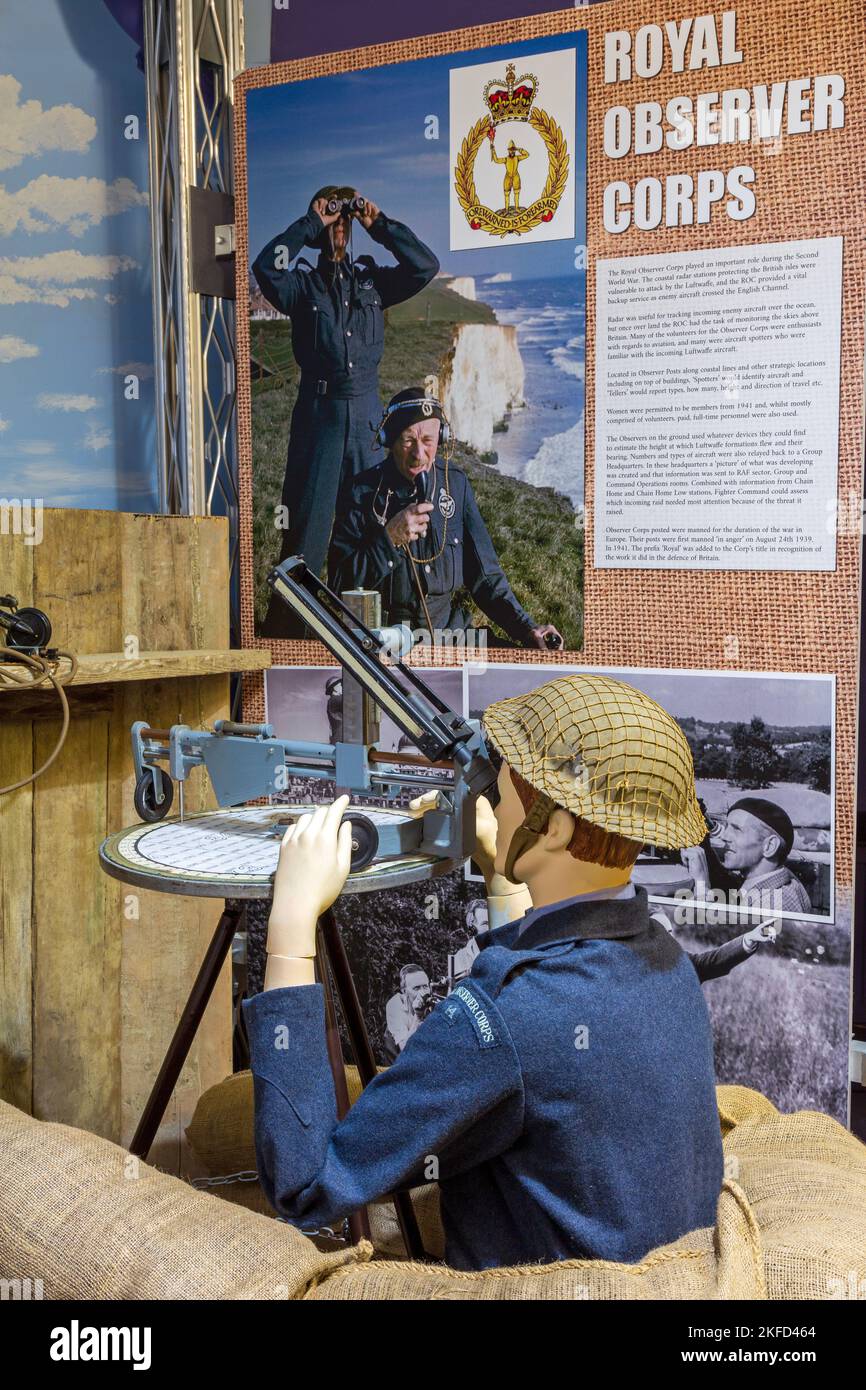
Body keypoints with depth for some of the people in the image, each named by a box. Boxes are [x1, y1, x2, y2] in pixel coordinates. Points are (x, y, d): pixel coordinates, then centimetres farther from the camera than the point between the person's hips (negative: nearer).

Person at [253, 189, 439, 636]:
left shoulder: (372, 280, 14)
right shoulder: (302, 283, 7)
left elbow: (425, 266, 4)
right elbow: (266, 267, -14)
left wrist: (378, 224, 2)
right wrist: (311, 223, -7)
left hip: (368, 414, 3)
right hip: (318, 413, -3)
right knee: (307, 523, -2)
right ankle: (283, 626, 4)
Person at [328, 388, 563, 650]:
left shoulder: (455, 483, 5)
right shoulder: (363, 492, -5)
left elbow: (483, 573, 9)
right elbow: (340, 584, -8)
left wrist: (525, 627, -1)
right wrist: (390, 539, -19)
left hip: (448, 627, 3)